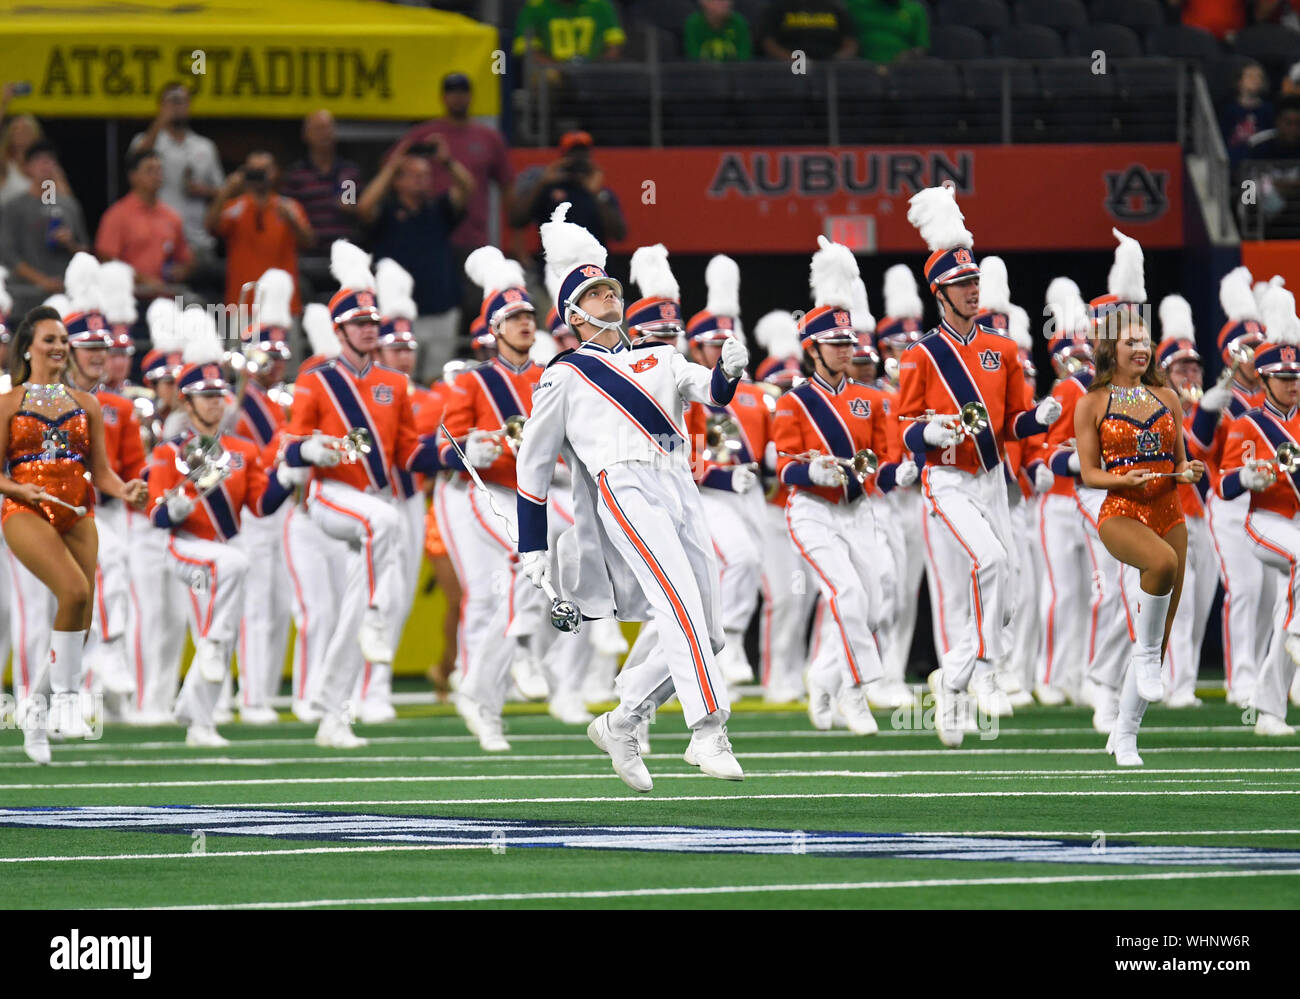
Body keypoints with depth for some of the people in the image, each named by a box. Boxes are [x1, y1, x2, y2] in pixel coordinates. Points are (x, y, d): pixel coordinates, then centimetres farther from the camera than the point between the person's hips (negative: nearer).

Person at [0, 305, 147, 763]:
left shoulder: (85, 404, 14)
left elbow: (100, 470, 12)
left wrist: (123, 489, -8)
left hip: (77, 515, 5)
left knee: (79, 626, 1)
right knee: (75, 589, -30)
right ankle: (66, 692, -16)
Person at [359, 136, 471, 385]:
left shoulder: (438, 210, 12)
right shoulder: (387, 212, 2)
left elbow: (467, 189, -1)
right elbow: (364, 208, -18)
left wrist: (447, 161, -17)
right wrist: (391, 166, -17)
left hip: (442, 314, 4)